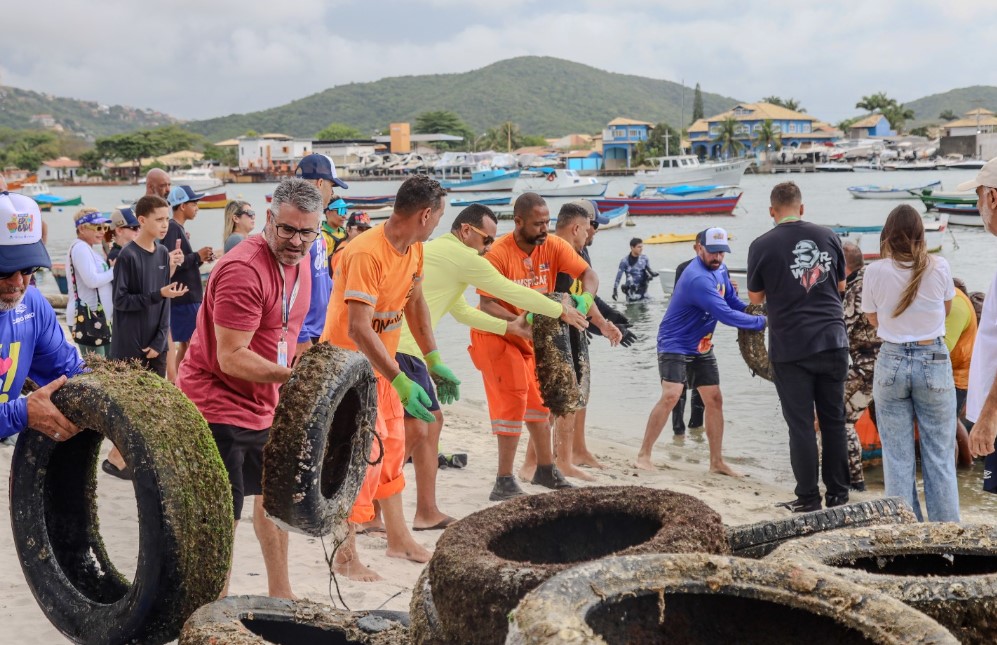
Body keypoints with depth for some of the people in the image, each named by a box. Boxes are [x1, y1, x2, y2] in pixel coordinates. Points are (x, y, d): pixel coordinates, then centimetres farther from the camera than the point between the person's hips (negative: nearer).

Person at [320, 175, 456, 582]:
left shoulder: (413, 248, 0)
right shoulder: (367, 254, -29)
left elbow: (414, 302, 13)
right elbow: (358, 328, -33)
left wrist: (434, 361, 8)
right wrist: (401, 383, -35)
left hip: (379, 362, 9)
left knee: (393, 446, 16)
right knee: (366, 453, -10)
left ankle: (398, 538, 30)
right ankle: (345, 555, 2)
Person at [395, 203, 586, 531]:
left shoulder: (435, 251, 24)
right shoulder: (462, 257, -7)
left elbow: (462, 311, 32)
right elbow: (512, 292, 0)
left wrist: (509, 326, 32)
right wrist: (562, 311, 13)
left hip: (402, 347, 11)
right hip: (399, 348, -11)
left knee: (431, 421, 15)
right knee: (415, 429, -14)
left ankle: (427, 513, 20)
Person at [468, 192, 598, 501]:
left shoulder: (554, 246, -9)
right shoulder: (499, 253, -25)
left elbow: (589, 274, -14)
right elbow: (486, 304, -27)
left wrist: (584, 299, -36)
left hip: (530, 336, 7)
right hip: (496, 334, -7)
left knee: (538, 400, 17)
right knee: (513, 402, -11)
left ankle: (545, 470, 33)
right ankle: (504, 483, -5)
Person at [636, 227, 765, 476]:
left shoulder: (720, 269, 3)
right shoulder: (698, 278, -27)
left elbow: (733, 302, 10)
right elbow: (726, 314, -31)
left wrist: (756, 312, -9)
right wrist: (761, 322, -26)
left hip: (702, 348, 9)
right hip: (675, 345, -9)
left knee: (715, 400, 7)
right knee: (671, 396, -22)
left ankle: (716, 461, 16)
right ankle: (643, 455, -13)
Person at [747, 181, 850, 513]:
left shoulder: (762, 246, -7)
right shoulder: (827, 236, 2)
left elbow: (756, 297, 4)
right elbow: (841, 285, 14)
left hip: (790, 348, -3)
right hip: (832, 341, 3)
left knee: (801, 424, 3)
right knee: (834, 419, 12)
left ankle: (808, 497, 7)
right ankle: (838, 493, 18)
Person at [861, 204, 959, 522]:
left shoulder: (876, 271, -7)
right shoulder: (939, 267, -5)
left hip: (892, 362, 0)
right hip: (935, 362, 0)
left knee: (898, 458, 8)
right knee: (939, 457, 7)